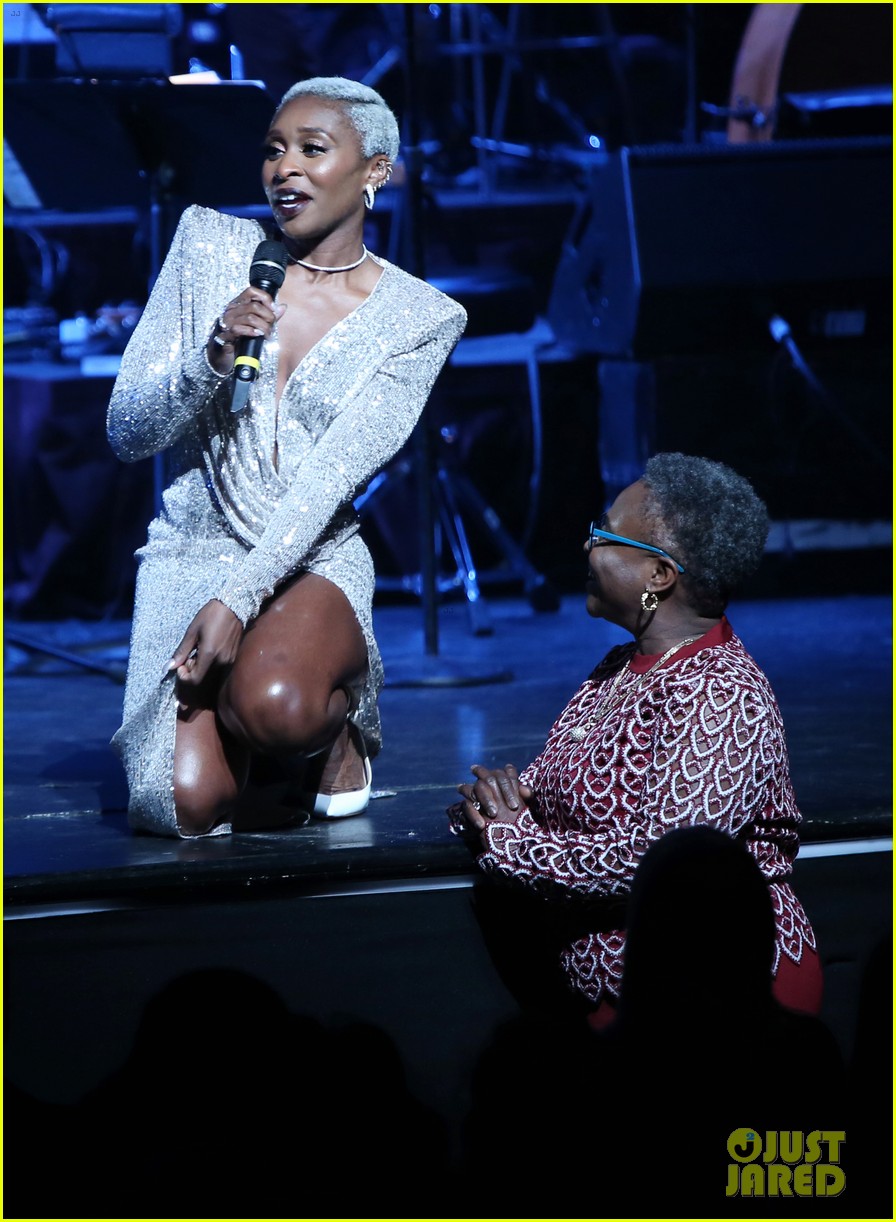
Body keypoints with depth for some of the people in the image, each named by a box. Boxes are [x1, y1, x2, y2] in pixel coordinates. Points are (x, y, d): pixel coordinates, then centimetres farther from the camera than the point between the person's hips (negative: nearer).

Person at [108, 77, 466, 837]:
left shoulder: (419, 318, -3)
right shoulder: (211, 246, 0)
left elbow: (331, 477, -13)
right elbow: (126, 433, -1)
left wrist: (237, 601, -24)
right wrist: (213, 358, -21)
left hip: (315, 562, -1)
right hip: (194, 553, 1)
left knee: (276, 706, -36)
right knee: (190, 809, -23)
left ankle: (339, 731, 2)